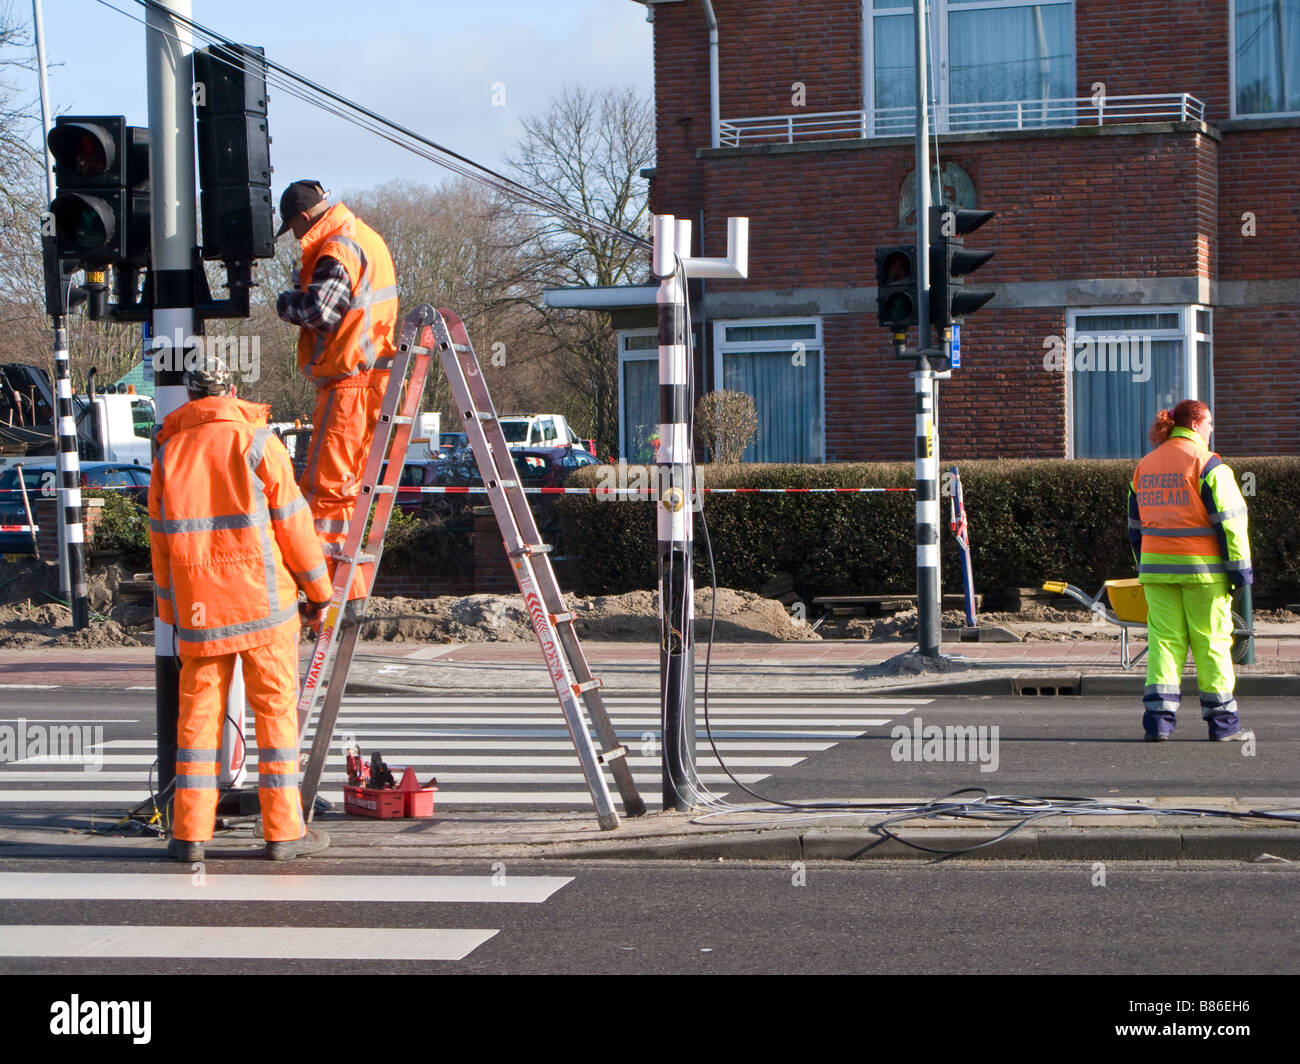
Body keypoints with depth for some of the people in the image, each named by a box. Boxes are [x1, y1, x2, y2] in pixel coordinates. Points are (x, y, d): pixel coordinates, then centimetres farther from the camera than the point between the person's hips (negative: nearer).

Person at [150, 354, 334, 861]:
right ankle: (283, 829, 0)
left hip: (198, 604, 3)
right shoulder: (256, 439, -2)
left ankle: (190, 832, 5)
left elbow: (160, 537, 12)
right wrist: (318, 587, 4)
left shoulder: (168, 450, 9)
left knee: (198, 710, 7)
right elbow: (291, 522, -5)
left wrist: (170, 609, 20)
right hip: (262, 598, -3)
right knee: (276, 706, 1)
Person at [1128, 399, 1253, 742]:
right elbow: (1228, 520, -11)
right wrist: (1239, 566, -7)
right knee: (1212, 642, 2)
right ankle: (1222, 721, 6)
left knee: (1163, 639, 6)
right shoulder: (1207, 464, -8)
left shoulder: (1144, 467, 12)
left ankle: (1158, 716, -5)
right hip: (1202, 568, -5)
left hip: (1157, 567, 5)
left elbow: (1136, 525, 17)